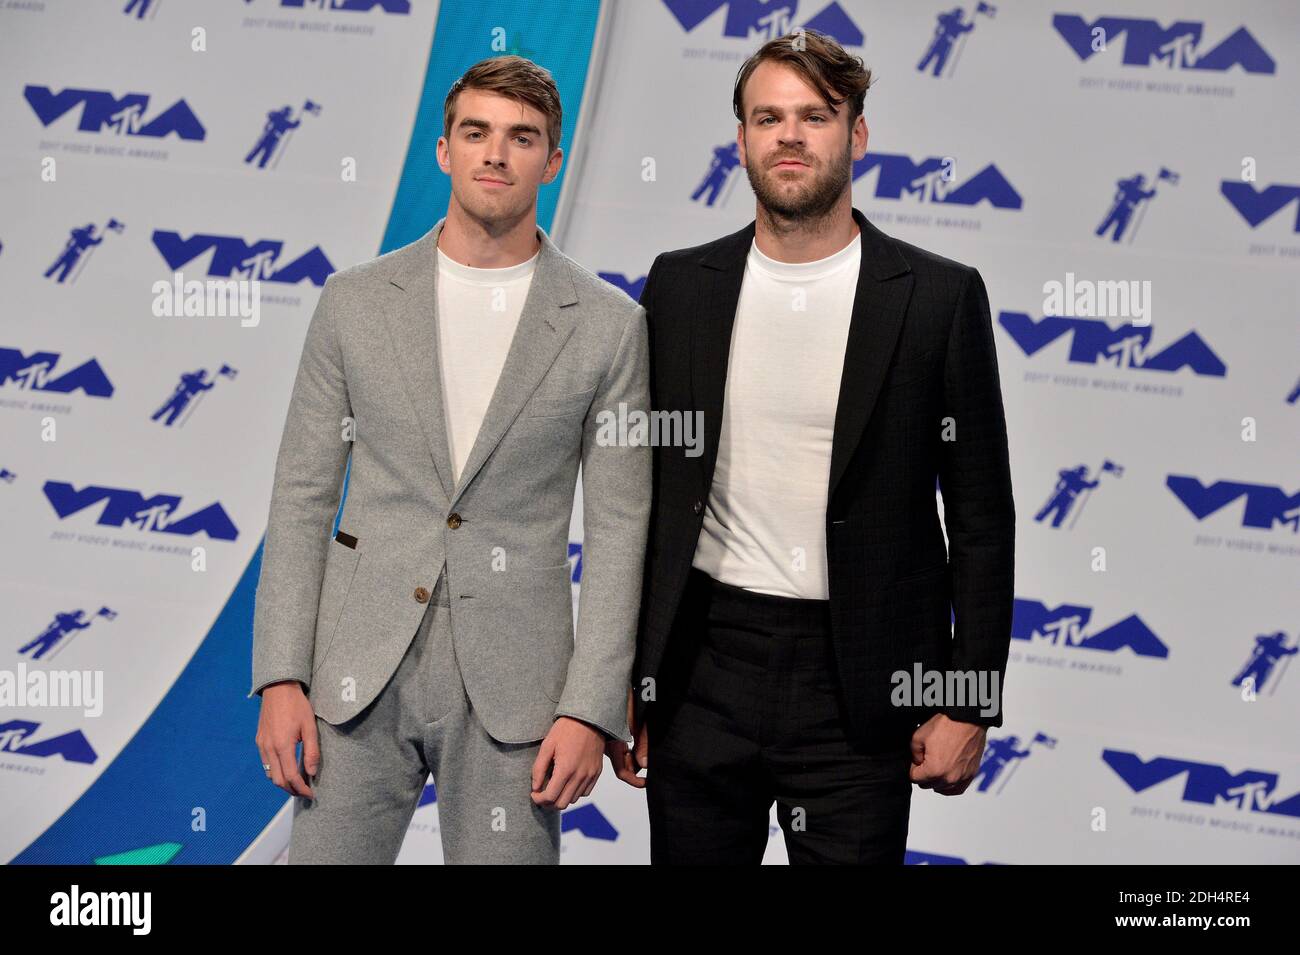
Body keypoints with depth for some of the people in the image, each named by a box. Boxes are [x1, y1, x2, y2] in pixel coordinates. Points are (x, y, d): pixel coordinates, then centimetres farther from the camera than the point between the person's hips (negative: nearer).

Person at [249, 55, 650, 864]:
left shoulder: (608, 323, 1)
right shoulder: (356, 302, 5)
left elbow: (619, 529, 0)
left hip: (512, 681, -1)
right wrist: (281, 678, -2)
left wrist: (591, 708, -7)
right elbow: (303, 496, 6)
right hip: (360, 674, 1)